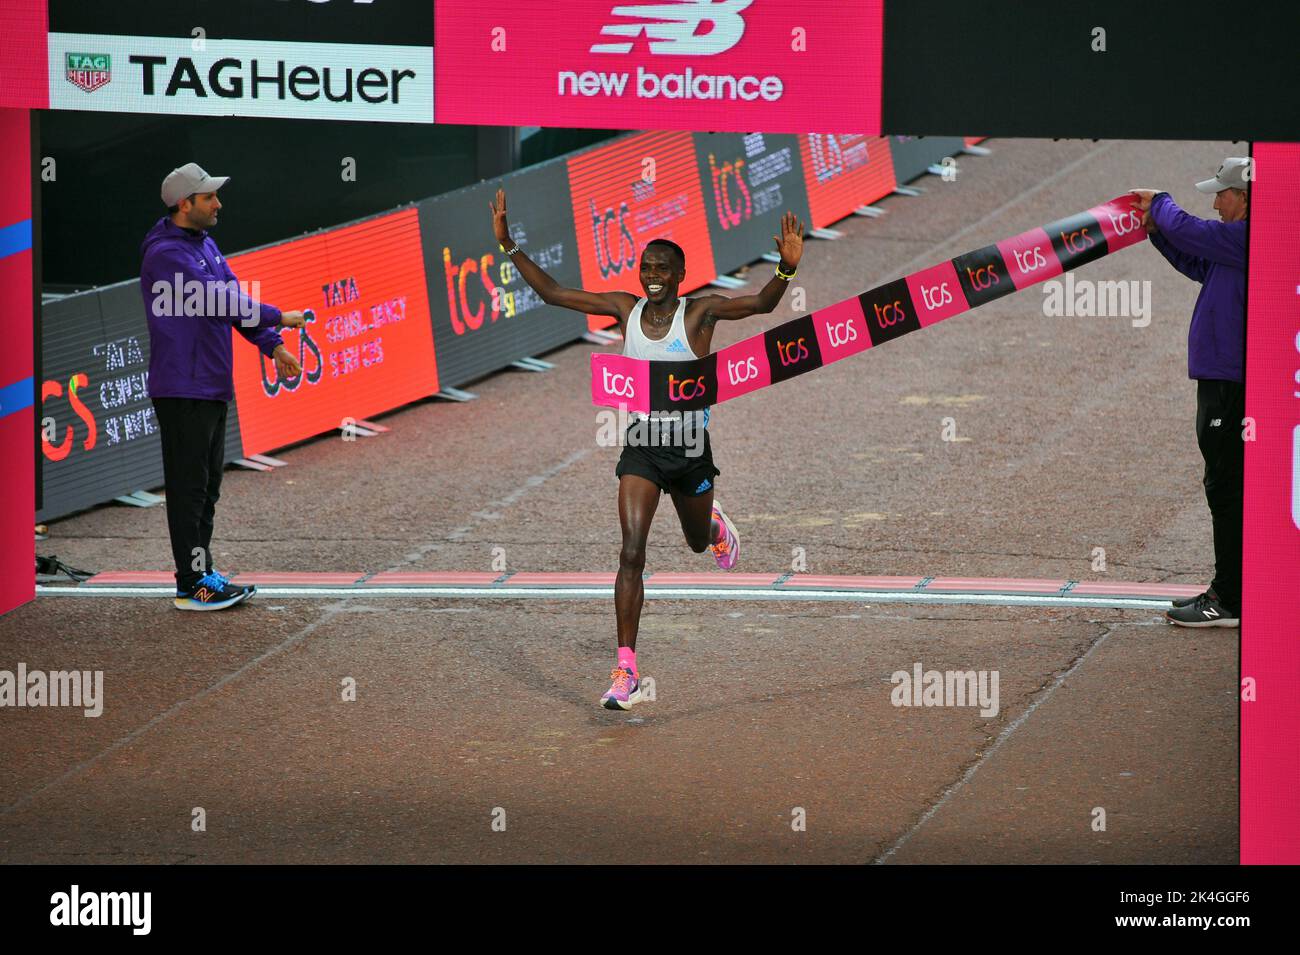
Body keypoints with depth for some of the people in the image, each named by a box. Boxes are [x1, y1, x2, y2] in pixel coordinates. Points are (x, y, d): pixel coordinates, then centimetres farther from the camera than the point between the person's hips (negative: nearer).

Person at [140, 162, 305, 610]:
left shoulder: (205, 245, 14)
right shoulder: (166, 254, -18)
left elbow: (233, 298, 13)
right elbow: (221, 303, -21)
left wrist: (273, 346, 2)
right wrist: (279, 318, -13)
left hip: (213, 387, 10)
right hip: (182, 390, -10)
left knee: (207, 484, 14)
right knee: (188, 485, -6)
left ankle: (201, 573, 22)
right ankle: (191, 586, -3)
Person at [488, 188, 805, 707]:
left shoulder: (699, 312, -12)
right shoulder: (625, 308, -3)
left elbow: (761, 304, -27)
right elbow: (552, 293, 1)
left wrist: (785, 271, -46)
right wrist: (509, 246, -5)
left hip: (689, 448, -1)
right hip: (641, 445, 1)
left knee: (698, 542, 23)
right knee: (632, 552, -13)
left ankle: (717, 526, 64)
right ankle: (626, 669, -15)